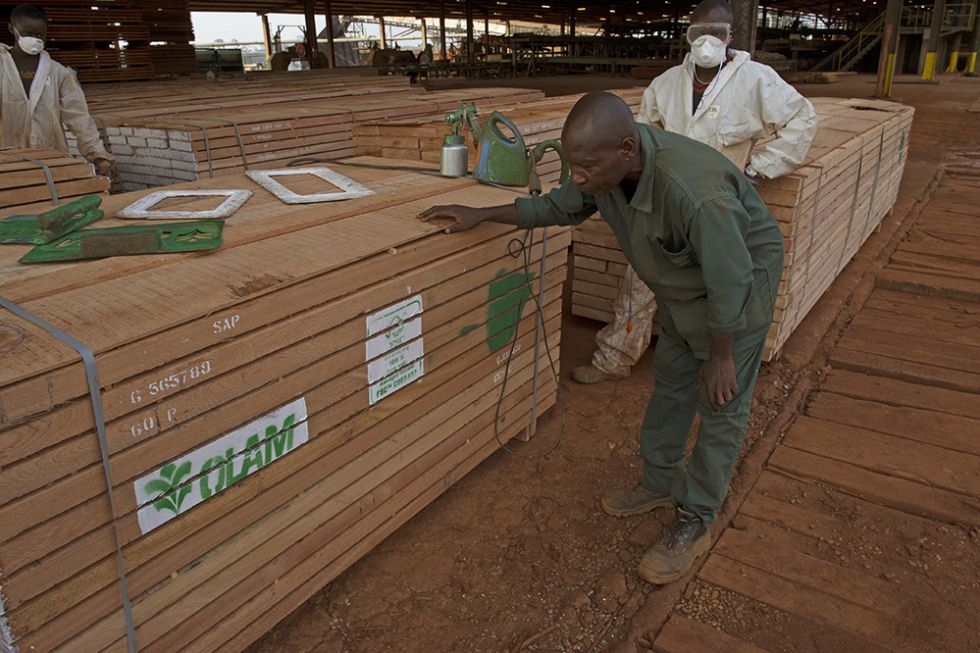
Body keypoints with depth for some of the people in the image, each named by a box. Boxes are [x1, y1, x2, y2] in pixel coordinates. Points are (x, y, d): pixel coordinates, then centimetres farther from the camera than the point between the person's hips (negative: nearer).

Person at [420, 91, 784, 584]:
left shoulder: (695, 192, -43)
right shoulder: (606, 162, -19)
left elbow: (729, 283, -31)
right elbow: (557, 207, 1)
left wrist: (720, 356, -17)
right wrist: (480, 215, -3)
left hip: (742, 280, -7)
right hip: (683, 287, 8)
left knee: (722, 405, 2)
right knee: (671, 383, 18)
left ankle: (694, 523, 16)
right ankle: (661, 483, 37)